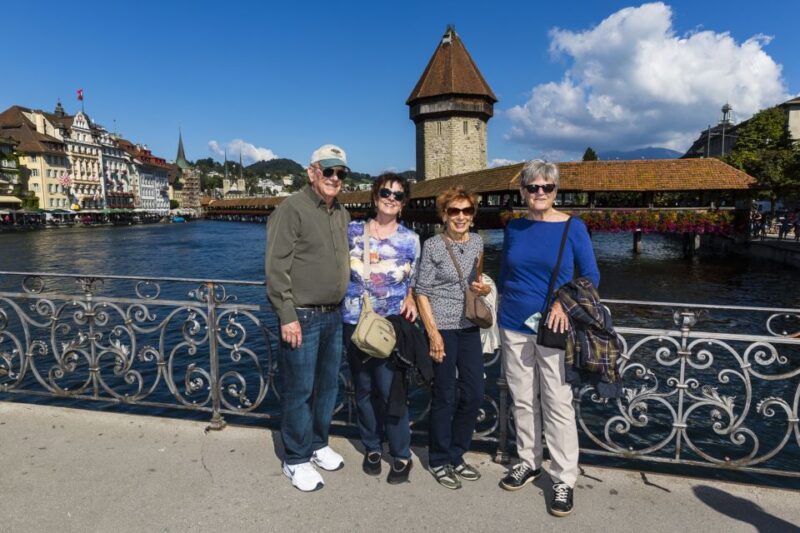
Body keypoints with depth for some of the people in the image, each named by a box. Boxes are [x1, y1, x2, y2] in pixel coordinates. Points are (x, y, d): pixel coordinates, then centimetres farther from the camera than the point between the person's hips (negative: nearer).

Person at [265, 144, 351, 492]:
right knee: (299, 391, 3)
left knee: (327, 387, 17)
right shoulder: (292, 209, -11)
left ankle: (318, 445, 34)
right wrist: (287, 316, -18)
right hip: (302, 317, -7)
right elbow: (276, 268, -15)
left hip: (333, 316, 7)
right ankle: (296, 460, 20)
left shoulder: (341, 214, 12)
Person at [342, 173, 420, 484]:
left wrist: (410, 299, -9)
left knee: (389, 389, -4)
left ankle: (402, 456, 15)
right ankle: (372, 448, 30)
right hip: (355, 322, 2)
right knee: (363, 389, 10)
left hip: (392, 324, -2)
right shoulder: (354, 231, 3)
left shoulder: (410, 239, 2)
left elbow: (413, 282, 10)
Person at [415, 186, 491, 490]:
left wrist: (481, 289, -2)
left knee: (474, 394, 9)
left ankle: (456, 456, 28)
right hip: (442, 327, -6)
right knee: (445, 395, 3)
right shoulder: (433, 246, -9)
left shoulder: (477, 243, 7)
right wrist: (433, 333, -15)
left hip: (469, 326, 6)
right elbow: (422, 292, -9)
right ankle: (439, 461, 22)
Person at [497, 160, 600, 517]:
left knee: (557, 403, 2)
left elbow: (591, 277, -3)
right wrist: (508, 304, 6)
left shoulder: (573, 227, -5)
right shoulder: (514, 228, 5)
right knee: (523, 399, 13)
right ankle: (529, 462, 30)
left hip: (553, 329, -3)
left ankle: (564, 479, 15)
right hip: (513, 327, 4)